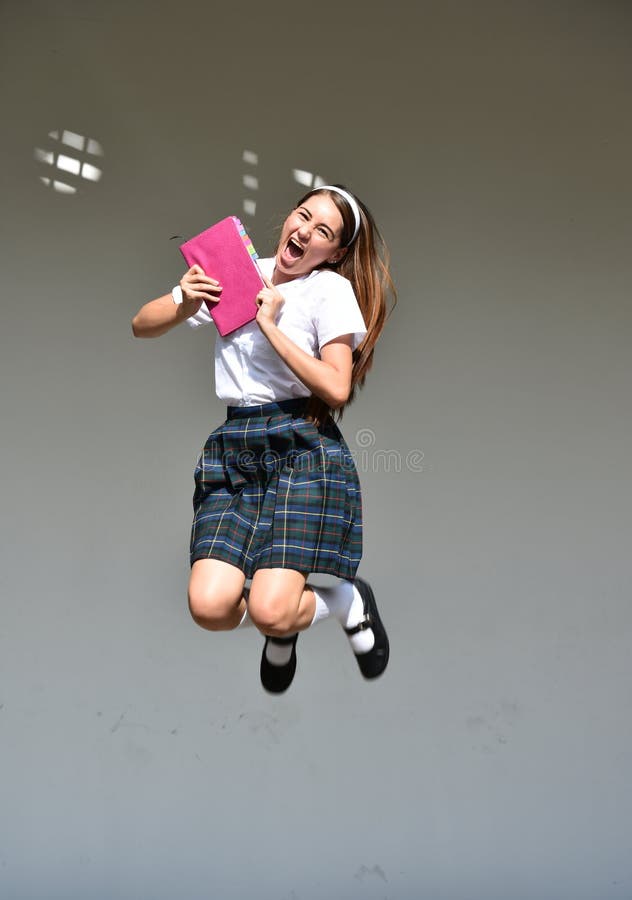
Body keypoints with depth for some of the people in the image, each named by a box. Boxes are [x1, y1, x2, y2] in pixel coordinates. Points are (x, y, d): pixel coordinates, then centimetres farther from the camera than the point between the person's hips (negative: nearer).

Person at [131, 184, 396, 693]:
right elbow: (142, 327, 13)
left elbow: (337, 388, -11)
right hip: (234, 450, 4)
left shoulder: (330, 288, -1)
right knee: (210, 608, -14)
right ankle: (283, 619, 21)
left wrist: (271, 325, -12)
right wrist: (186, 304, -7)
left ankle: (348, 600, 15)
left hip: (302, 447, -4)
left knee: (269, 613, -18)